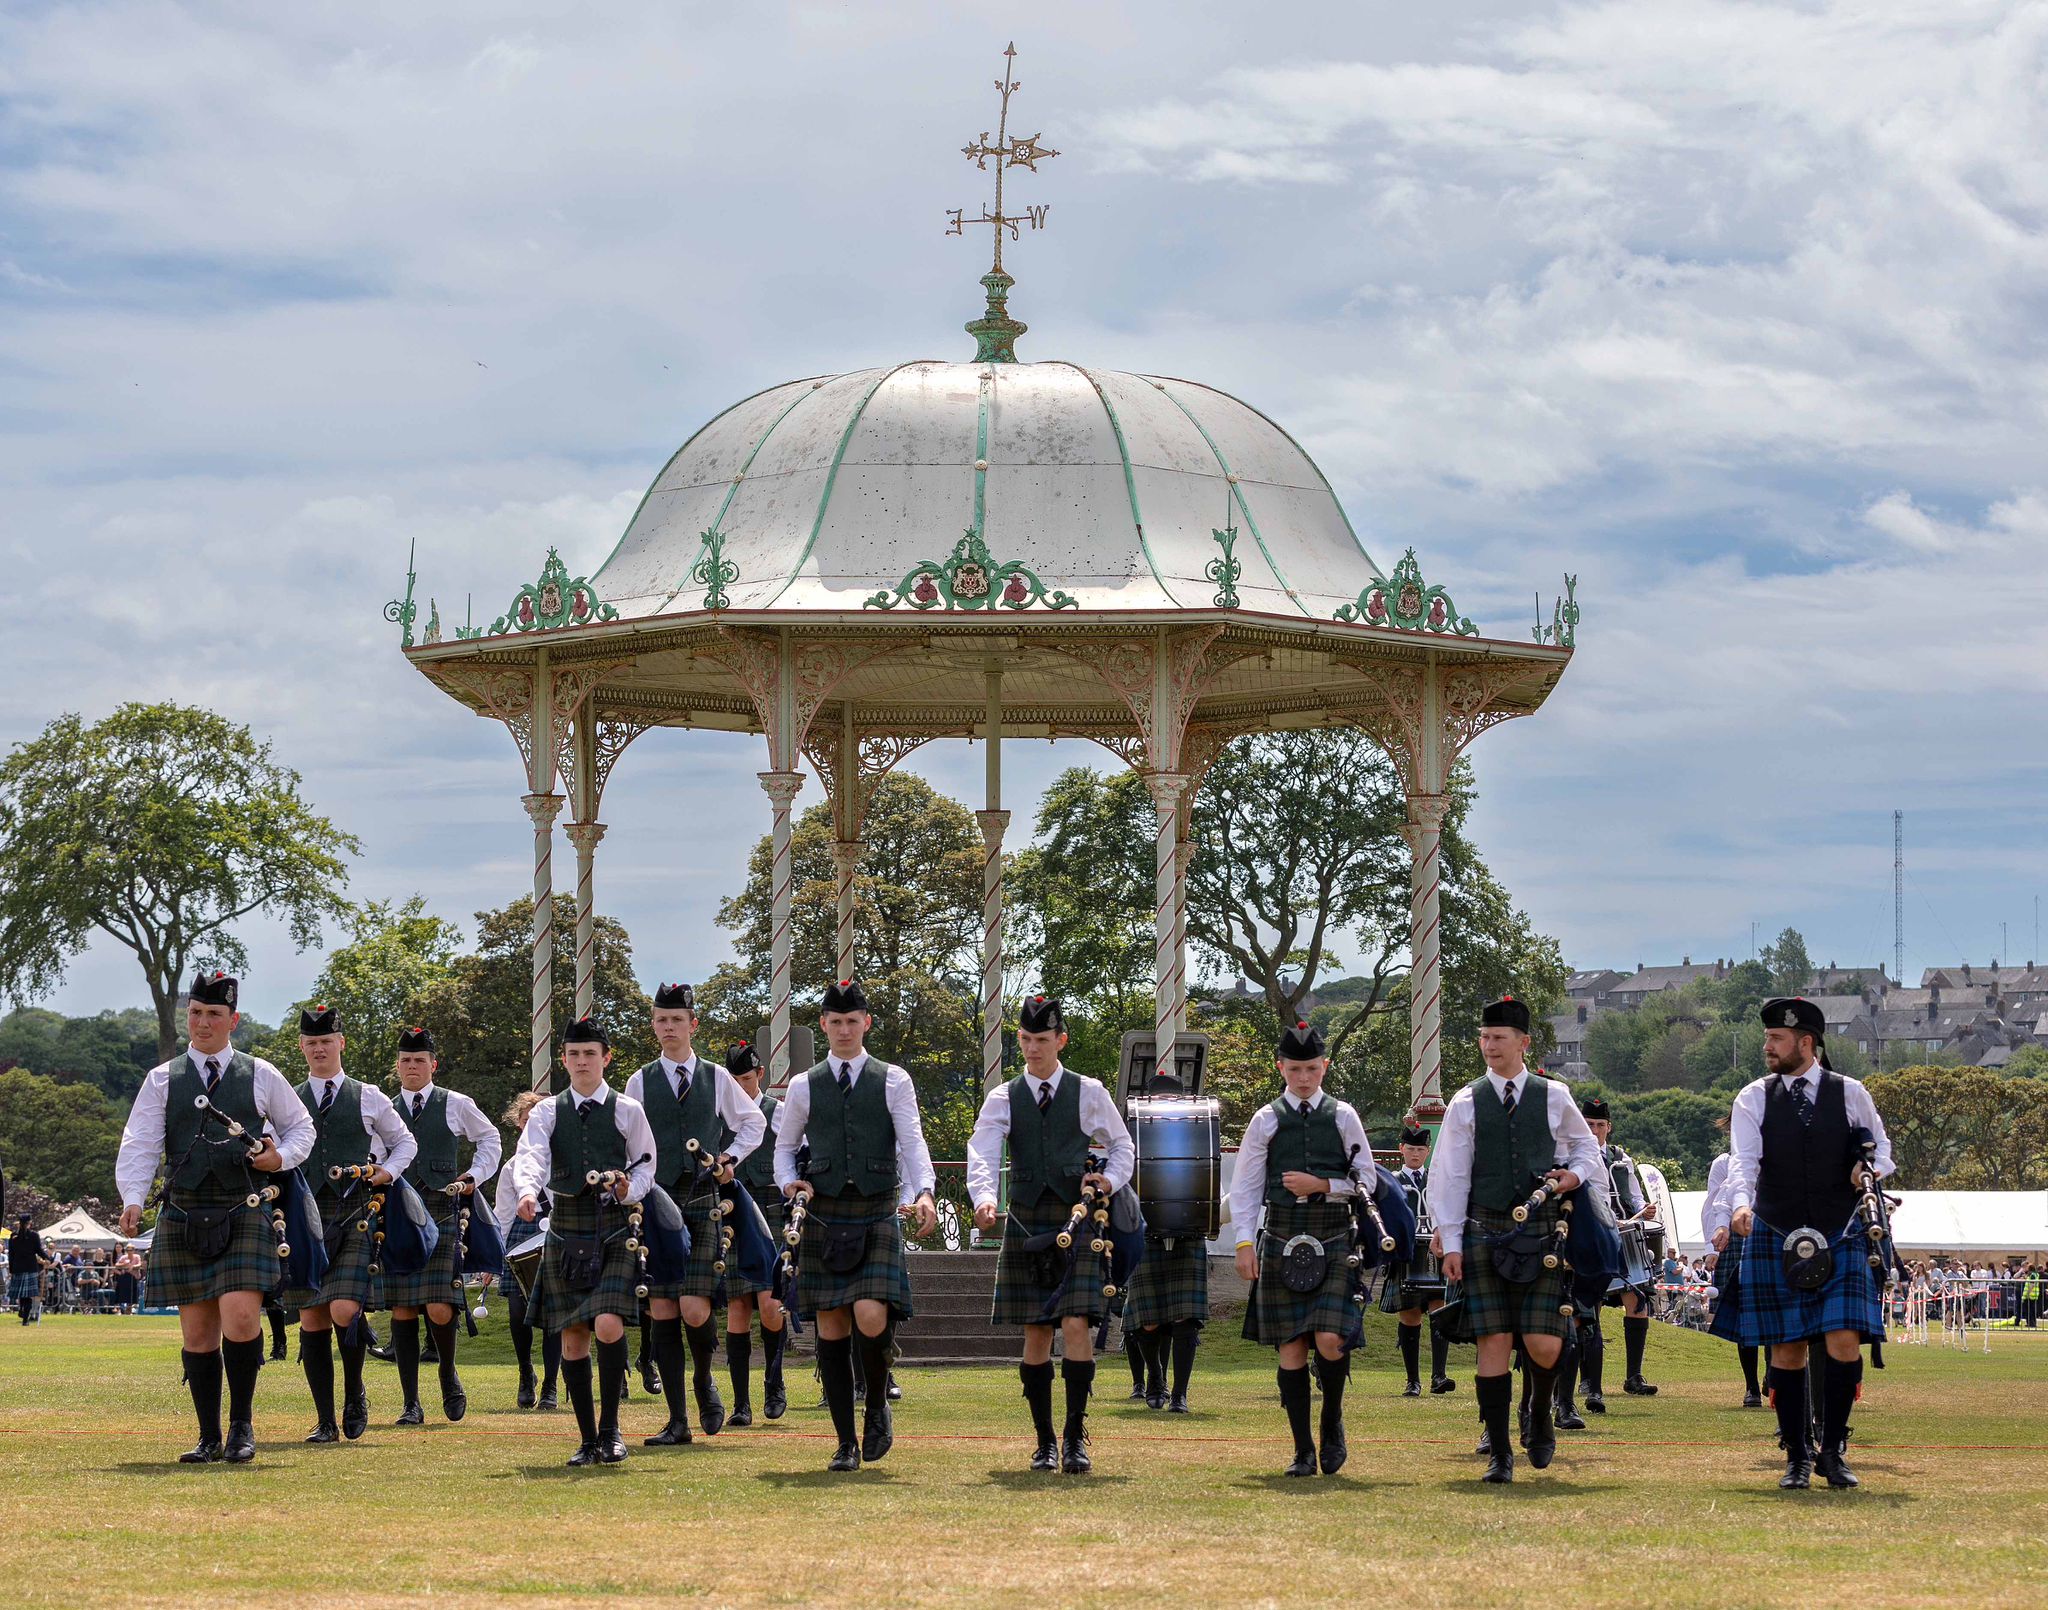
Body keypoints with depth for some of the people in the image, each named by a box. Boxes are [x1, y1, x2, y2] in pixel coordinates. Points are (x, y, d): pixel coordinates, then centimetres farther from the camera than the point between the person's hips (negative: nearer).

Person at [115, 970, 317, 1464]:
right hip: (183, 1216, 2)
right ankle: (209, 1438, 12)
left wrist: (282, 1158, -1)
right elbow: (139, 1146, 1)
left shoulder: (260, 1075, 9)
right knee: (197, 1331, 4)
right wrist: (132, 1200, -16)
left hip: (244, 1214, -2)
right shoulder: (162, 1080, 9)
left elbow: (301, 1126, 20)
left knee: (240, 1317, -17)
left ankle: (241, 1424, -1)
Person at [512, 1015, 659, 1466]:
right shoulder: (547, 1113, 7)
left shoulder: (627, 1111, 4)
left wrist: (628, 1189, -14)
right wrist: (528, 1191, -31)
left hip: (614, 1231, -2)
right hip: (565, 1234, 2)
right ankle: (588, 1439, 12)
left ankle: (610, 1429, -7)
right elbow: (530, 1157, -10)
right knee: (572, 1337, 3)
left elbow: (646, 1166, 8)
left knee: (608, 1324, -19)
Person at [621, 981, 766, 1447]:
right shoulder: (640, 1083, 7)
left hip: (702, 1204, -1)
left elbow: (754, 1122, 21)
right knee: (663, 1314, -2)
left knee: (694, 1311, -13)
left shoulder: (716, 1078, 7)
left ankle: (704, 1380, 18)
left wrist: (731, 1157, 6)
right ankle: (677, 1421, 2)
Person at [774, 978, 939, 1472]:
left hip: (878, 1215, -2)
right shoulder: (804, 1087, 10)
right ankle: (847, 1444, 7)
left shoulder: (893, 1081, 6)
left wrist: (923, 1192, -20)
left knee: (871, 1320, -19)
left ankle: (878, 1405, 9)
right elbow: (784, 1147, 20)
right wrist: (789, 1184, -1)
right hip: (824, 1217, 2)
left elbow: (913, 1142, -3)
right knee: (831, 1330, 0)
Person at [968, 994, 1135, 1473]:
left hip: (1079, 1222, -2)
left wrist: (1108, 1182, -4)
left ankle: (1075, 1437, -9)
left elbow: (1122, 1147, 16)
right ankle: (1044, 1442, 11)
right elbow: (983, 1154, -8)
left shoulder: (1088, 1092, 6)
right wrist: (984, 1199, -27)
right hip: (1027, 1224, 2)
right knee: (1036, 1335, 3)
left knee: (1077, 1326, -14)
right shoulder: (1003, 1099, 7)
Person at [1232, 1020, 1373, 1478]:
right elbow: (1244, 1188, 6)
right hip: (1282, 1241, 1)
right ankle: (1303, 1451, 6)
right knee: (1290, 1349, 0)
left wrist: (1323, 1186, -8)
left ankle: (1332, 1423, 12)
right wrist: (1245, 1243, -3)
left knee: (1330, 1341, -14)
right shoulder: (1266, 1121, 6)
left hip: (1334, 1242, -1)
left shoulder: (1342, 1117, 6)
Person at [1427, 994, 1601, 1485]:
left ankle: (1540, 1413, 25)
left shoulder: (1553, 1097, 7)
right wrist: (1451, 1243, -2)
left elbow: (1587, 1146, 22)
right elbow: (1449, 1177, 4)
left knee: (1544, 1345, -8)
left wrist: (1573, 1176, 0)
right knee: (1493, 1343, -4)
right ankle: (1499, 1454, 1)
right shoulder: (1466, 1103, 4)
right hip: (1485, 1232, 0)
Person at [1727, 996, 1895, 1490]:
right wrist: (1742, 1204, -28)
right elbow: (1744, 1161, -9)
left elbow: (1882, 1148, 15)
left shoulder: (1850, 1093, 4)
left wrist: (1872, 1169, -8)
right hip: (1776, 1239, 0)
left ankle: (1832, 1451, 4)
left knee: (1844, 1345, -10)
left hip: (1841, 1237, 0)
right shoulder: (1754, 1098, 2)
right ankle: (1797, 1456, 12)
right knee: (1787, 1351, 1)